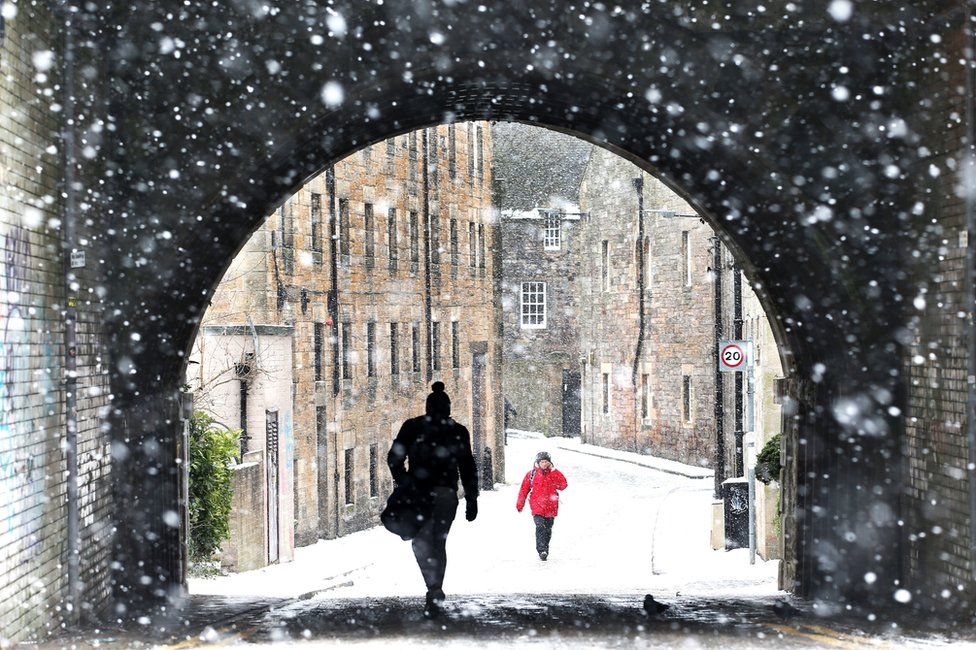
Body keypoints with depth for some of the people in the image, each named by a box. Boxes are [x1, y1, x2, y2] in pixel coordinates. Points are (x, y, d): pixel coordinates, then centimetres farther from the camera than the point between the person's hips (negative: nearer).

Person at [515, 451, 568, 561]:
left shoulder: (554, 473, 6)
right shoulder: (532, 474, 4)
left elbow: (563, 485, -8)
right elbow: (524, 489, 10)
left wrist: (553, 471, -9)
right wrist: (520, 504, 10)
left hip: (550, 506, 2)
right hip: (537, 505, -2)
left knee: (548, 529, 10)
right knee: (540, 526, -19)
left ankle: (545, 550, 24)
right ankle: (541, 550, -26)